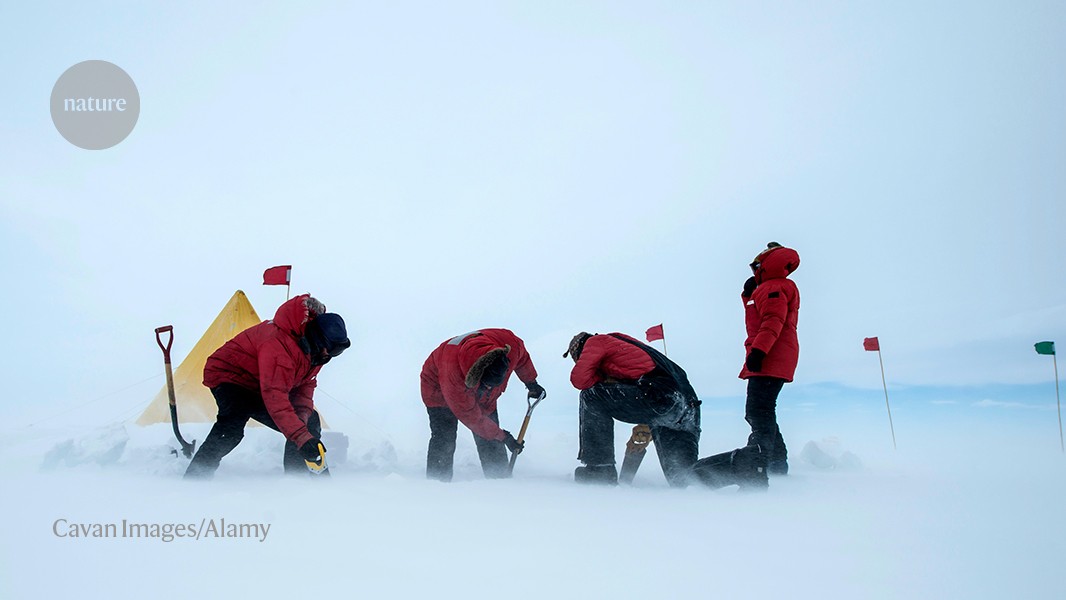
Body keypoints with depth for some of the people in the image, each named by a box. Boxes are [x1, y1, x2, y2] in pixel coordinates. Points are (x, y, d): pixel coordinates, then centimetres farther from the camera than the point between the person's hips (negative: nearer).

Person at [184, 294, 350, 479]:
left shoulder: (315, 348, -6)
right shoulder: (279, 344, -36)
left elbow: (305, 384, 3)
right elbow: (275, 397, -43)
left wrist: (302, 414, -19)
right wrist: (302, 438, -48)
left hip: (258, 389, 9)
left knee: (310, 422, 7)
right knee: (231, 429, -36)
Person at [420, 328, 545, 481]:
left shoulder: (511, 344, -35)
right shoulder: (452, 375, -44)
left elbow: (522, 358, -5)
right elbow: (471, 416, -28)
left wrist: (531, 382, 9)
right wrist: (502, 436, -20)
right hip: (440, 391, -4)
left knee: (491, 445, -3)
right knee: (443, 441, -17)